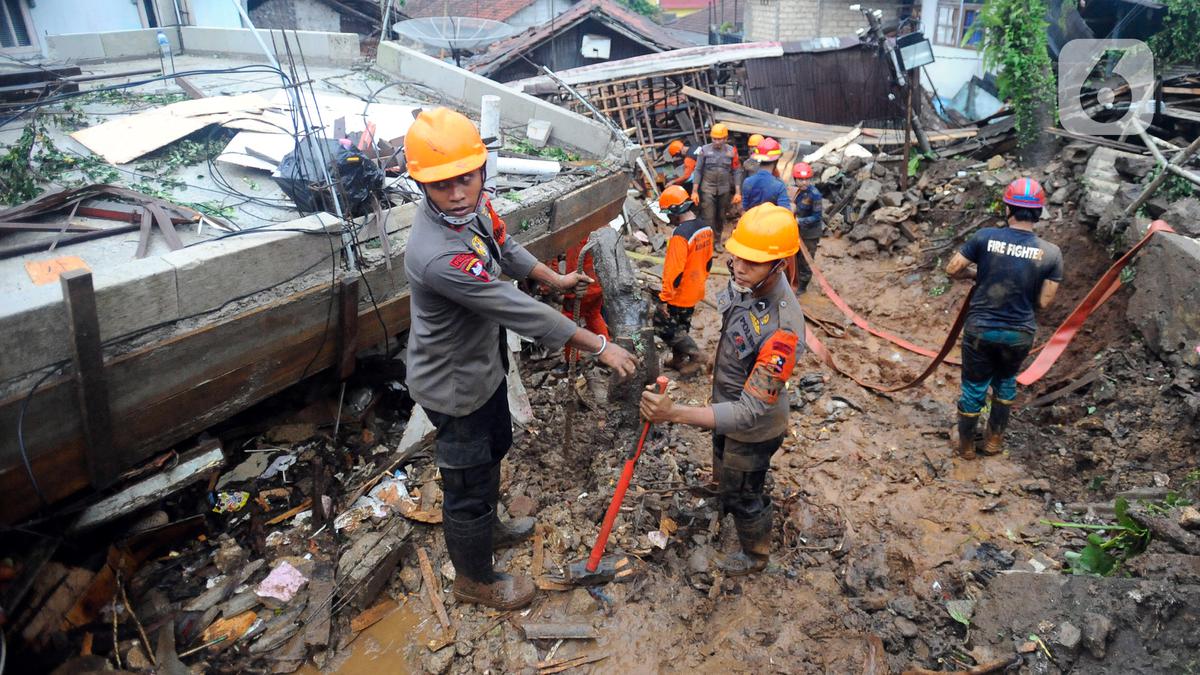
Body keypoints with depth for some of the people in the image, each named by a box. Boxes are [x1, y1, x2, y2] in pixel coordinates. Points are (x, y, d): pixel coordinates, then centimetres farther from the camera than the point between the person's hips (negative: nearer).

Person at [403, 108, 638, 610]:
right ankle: (475, 580, 38)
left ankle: (487, 527, 58)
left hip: (485, 363, 9)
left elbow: (505, 249, 10)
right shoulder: (438, 256, -40)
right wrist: (600, 347, -29)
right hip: (454, 386, -9)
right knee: (468, 483, 12)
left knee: (495, 448, 30)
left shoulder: (473, 206, -11)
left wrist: (555, 279, 19)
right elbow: (521, 312, -36)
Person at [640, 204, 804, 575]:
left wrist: (675, 413, -49)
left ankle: (755, 554, 51)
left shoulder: (781, 330, -42)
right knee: (726, 474, 34)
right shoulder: (746, 281, -17)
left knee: (741, 493, 20)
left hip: (752, 429, -7)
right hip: (728, 405, 7)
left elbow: (750, 413, -40)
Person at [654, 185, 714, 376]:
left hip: (679, 295, -9)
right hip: (695, 292, 9)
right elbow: (708, 261, 12)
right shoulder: (705, 228, 0)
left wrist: (664, 298, -21)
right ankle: (679, 359, 34)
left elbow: (674, 272, -27)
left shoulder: (681, 235, -27)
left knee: (663, 326, 6)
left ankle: (693, 354, 7)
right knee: (681, 326, 22)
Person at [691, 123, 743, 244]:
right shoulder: (704, 150, -4)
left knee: (721, 217, 13)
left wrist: (738, 192, -2)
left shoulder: (732, 151, 0)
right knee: (708, 218, -7)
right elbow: (698, 171, -1)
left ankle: (717, 241, 28)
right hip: (707, 189, -2)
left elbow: (737, 172, 2)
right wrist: (694, 191, -6)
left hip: (724, 190, 2)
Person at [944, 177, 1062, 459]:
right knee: (1006, 382, 27)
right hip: (1019, 334, 1)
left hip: (980, 329, -1)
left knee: (973, 387, 16)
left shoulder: (985, 237, -13)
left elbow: (952, 269, -6)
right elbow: (1044, 302, -6)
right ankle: (995, 439, 39)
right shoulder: (1051, 253, -9)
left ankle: (966, 445, 32)